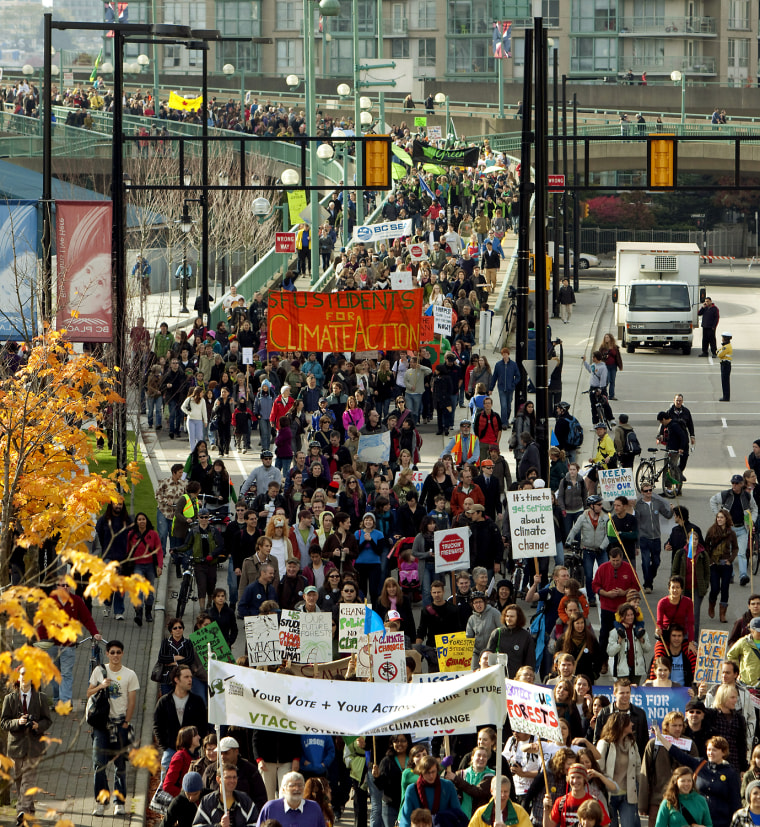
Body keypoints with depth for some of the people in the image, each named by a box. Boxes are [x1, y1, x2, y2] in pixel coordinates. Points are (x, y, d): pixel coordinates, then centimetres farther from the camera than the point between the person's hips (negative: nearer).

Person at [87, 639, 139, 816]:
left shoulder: (130, 675, 3)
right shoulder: (99, 671, 8)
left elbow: (132, 702, 3)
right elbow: (89, 694, 11)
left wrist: (126, 722, -5)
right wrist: (100, 686, -8)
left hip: (120, 723, -1)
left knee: (120, 765, 2)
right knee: (99, 763, -7)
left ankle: (119, 802, 7)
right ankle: (101, 801, 0)